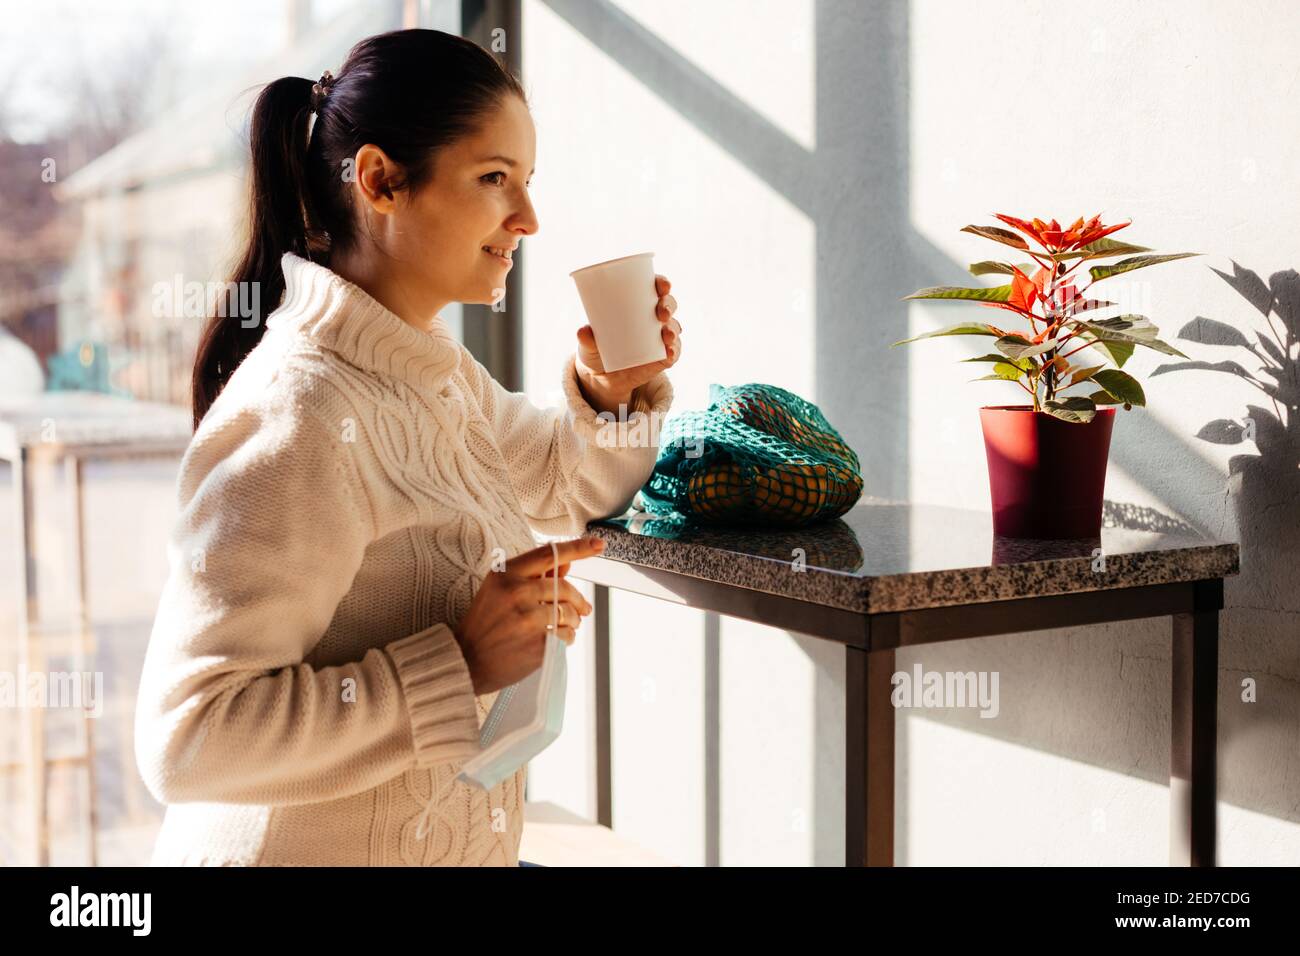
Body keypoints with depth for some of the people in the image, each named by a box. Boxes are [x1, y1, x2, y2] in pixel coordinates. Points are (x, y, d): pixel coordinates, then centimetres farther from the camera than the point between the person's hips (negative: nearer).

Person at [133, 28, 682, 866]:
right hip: (319, 848, -8)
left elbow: (560, 486, 20)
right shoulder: (301, 420, -24)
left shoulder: (428, 368, 4)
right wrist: (460, 666, -28)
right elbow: (184, 738, -28)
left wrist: (611, 394, 0)